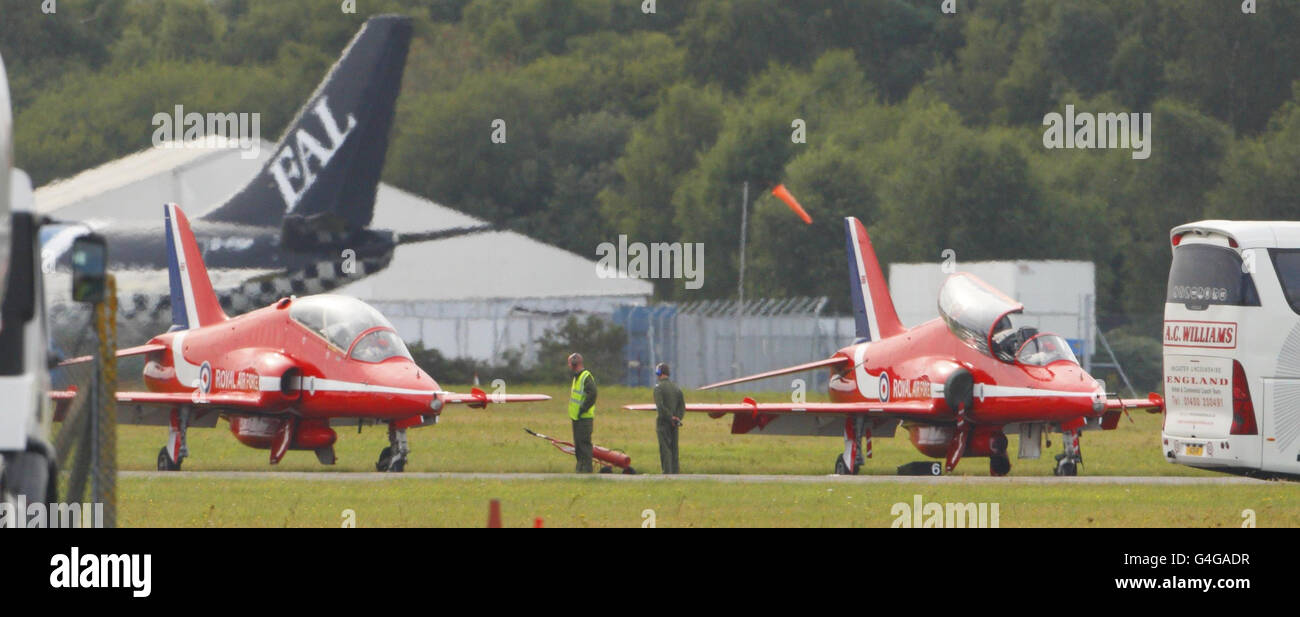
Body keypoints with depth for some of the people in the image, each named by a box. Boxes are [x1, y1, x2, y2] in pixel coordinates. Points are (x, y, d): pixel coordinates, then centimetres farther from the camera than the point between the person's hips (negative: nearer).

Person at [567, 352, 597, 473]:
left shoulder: (586, 377, -14)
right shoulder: (576, 377, 17)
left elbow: (592, 394, -24)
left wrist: (582, 409, -20)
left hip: (585, 417, -10)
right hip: (577, 417, 10)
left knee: (584, 443, -10)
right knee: (578, 444, 12)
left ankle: (586, 468, -10)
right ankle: (580, 468, 17)